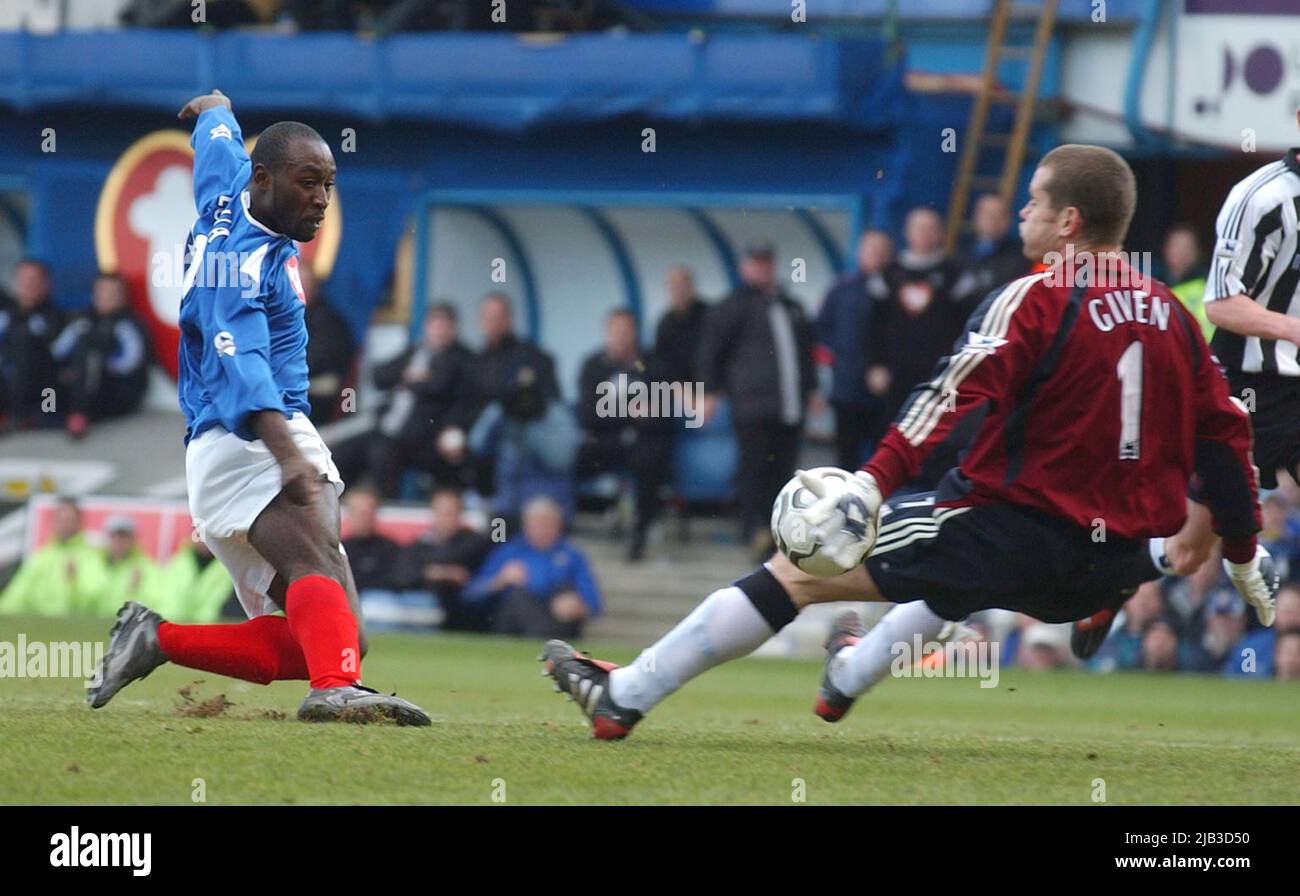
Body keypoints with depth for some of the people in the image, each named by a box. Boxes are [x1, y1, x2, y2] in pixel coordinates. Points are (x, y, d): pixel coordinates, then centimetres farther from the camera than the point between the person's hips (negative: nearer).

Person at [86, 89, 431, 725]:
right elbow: (240, 366, -29)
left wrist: (213, 110, 66)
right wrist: (288, 455, -45)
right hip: (245, 444, -10)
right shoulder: (245, 257, -12)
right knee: (317, 560, -38)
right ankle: (335, 689, -65)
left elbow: (219, 142, 42)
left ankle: (158, 641, 5)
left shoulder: (230, 194, 17)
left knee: (326, 641, 1)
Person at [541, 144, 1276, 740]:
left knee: (800, 570, 0)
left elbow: (955, 396, -23)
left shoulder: (1036, 300, -11)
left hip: (1015, 522, -7)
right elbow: (1225, 435, 11)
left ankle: (624, 697, -1)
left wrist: (872, 482, -29)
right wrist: (1244, 554, 20)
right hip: (1113, 568, 7)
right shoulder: (1171, 314, 8)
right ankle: (851, 675, 61)